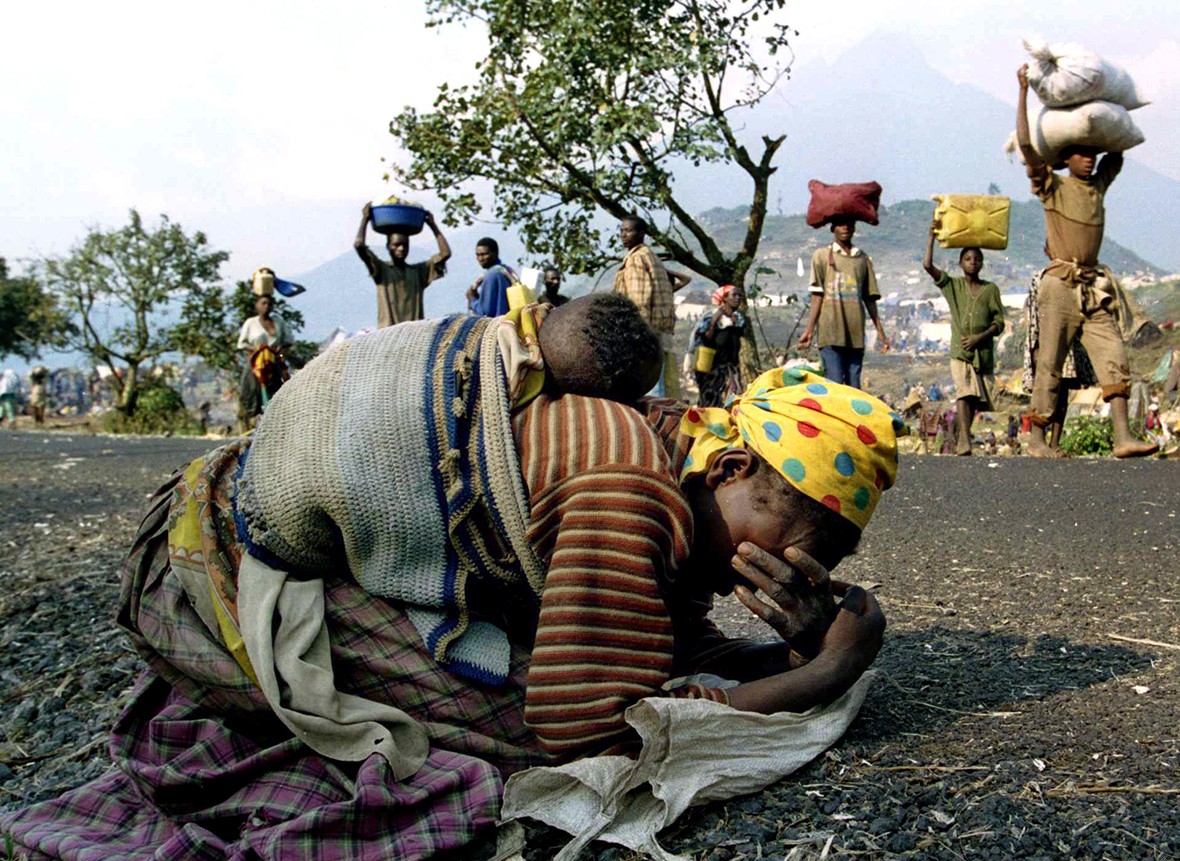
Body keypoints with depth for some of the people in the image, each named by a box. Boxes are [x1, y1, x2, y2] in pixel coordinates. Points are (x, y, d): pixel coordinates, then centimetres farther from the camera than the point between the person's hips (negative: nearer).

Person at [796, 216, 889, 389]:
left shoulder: (863, 259, 16)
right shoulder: (822, 256, 8)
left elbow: (870, 298, 17)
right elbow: (817, 296, 3)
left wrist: (880, 332, 13)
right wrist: (809, 330, -5)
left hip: (856, 334, 3)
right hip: (830, 332, -3)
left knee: (854, 386, 2)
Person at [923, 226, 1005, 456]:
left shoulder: (991, 289, 11)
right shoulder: (952, 285, 11)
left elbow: (999, 322, 6)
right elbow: (928, 265, -1)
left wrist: (980, 336, -10)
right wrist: (932, 235, 0)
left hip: (984, 350, 2)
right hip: (959, 350, -2)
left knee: (978, 395, 4)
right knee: (964, 390, -20)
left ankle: (962, 437, 22)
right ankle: (964, 441, -30)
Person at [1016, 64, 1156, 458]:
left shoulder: (1098, 186, 15)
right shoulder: (1053, 187, 0)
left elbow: (1117, 152, 33)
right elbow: (1026, 144, -10)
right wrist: (1023, 91, -9)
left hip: (1093, 288, 5)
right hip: (1060, 285, -5)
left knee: (1114, 358, -6)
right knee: (1050, 364, -3)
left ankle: (1123, 438, -9)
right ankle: (1037, 440, 4)